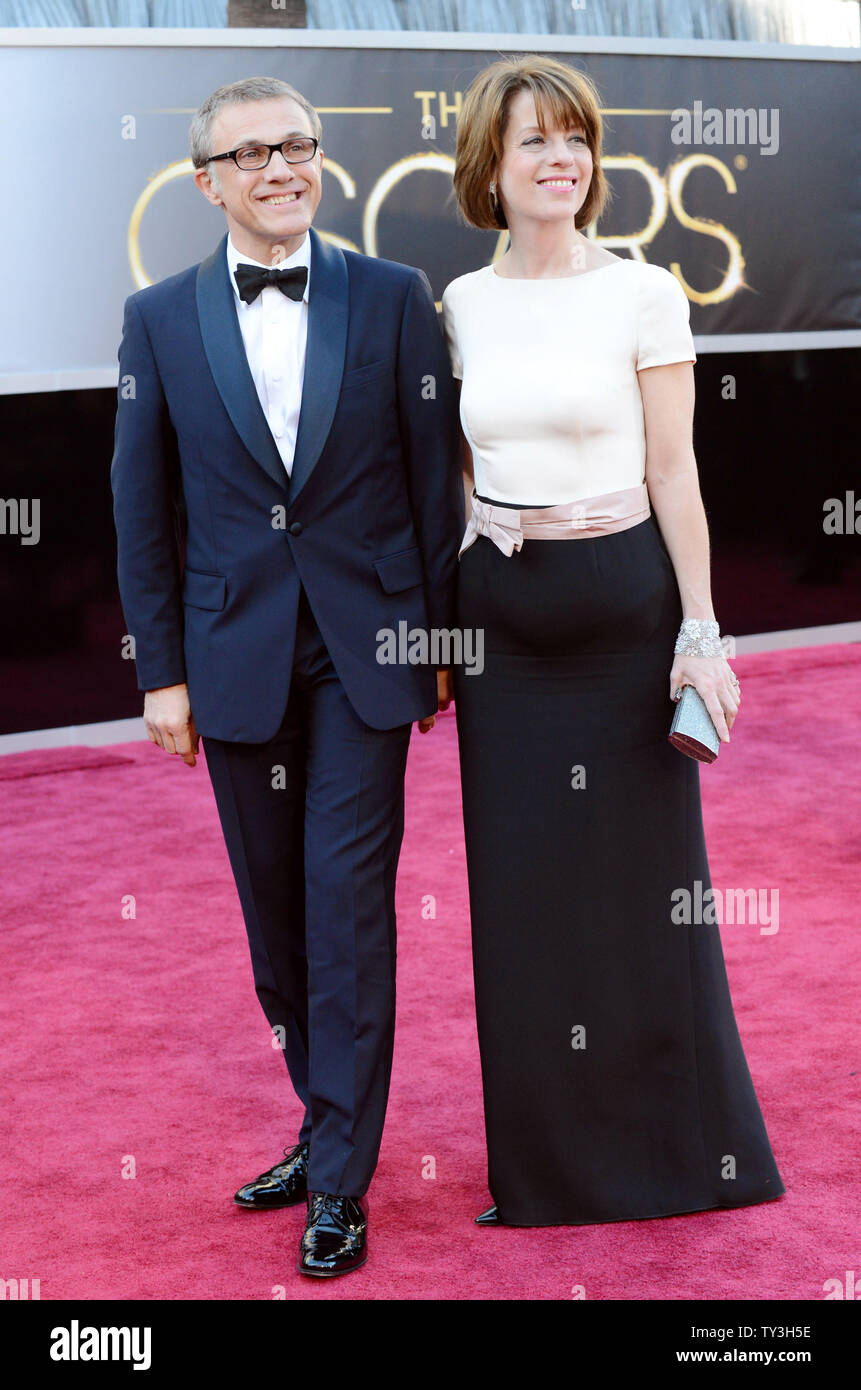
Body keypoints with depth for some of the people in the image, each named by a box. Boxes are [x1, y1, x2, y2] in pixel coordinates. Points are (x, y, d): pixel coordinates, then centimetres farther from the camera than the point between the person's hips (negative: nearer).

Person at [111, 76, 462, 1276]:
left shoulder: (394, 298, 0)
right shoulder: (160, 319, 2)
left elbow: (434, 475, 2)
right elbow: (143, 510, 4)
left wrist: (443, 636, 1)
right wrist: (162, 671, 2)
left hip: (365, 652, -2)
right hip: (237, 662, 2)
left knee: (349, 902, -1)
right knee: (276, 908, 11)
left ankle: (341, 1175, 9)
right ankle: (326, 1118, 30)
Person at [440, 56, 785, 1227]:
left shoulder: (643, 294, -4)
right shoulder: (463, 306, 6)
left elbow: (674, 473, -5)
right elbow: (456, 471, 11)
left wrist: (700, 629, -9)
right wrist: (441, 620, 9)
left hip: (624, 598, -3)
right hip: (501, 606, 3)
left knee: (643, 870, 5)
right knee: (522, 880, 9)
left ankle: (677, 1136, 25)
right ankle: (548, 1152, 25)